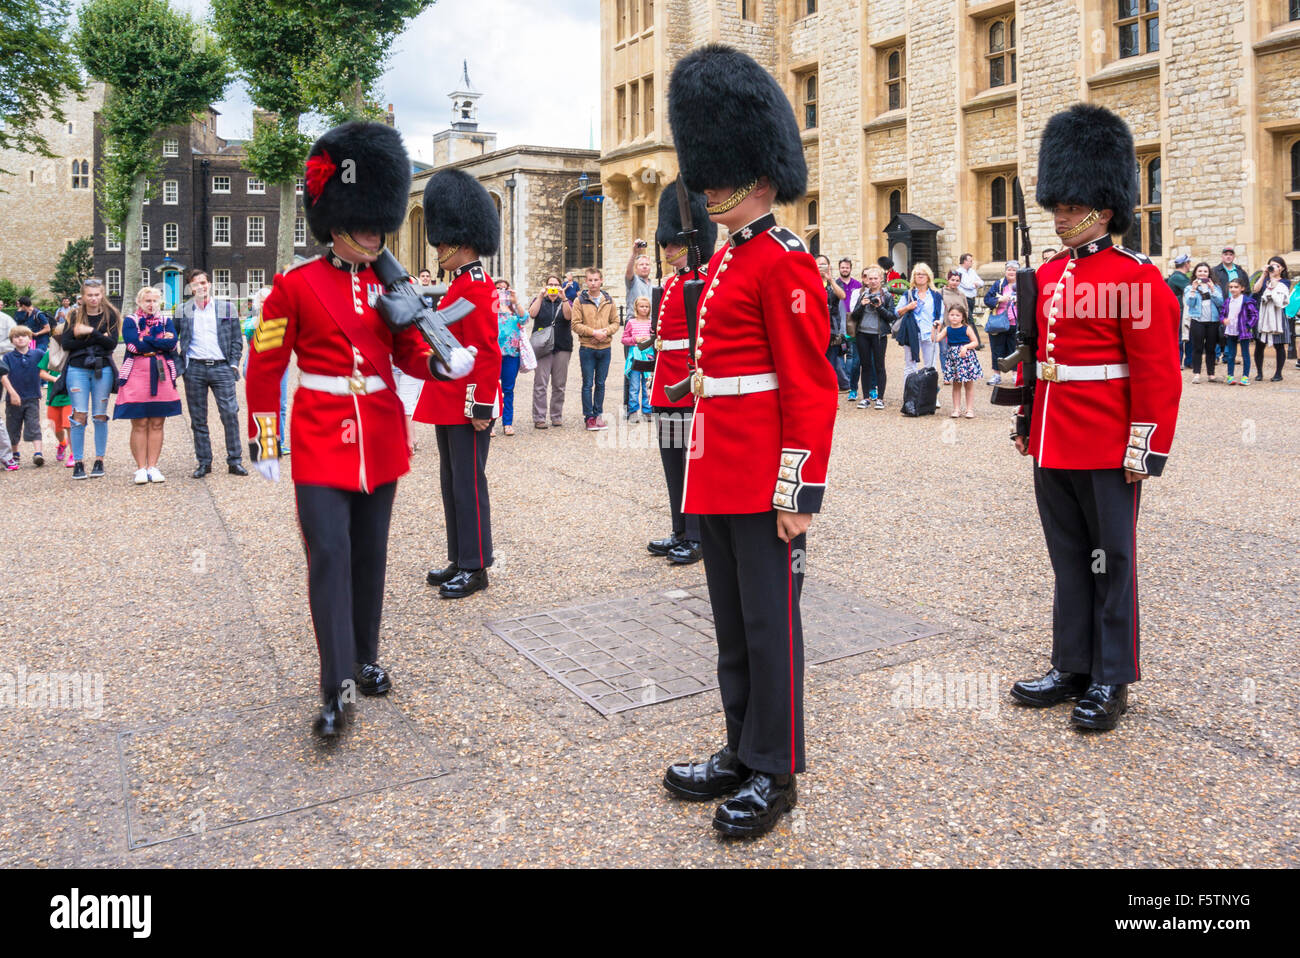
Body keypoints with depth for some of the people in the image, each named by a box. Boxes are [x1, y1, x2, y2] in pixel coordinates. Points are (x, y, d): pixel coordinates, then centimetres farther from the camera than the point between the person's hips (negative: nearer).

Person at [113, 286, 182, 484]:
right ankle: (141, 468, 2)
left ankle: (153, 467, 8)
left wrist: (146, 340, -7)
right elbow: (134, 345, -11)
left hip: (161, 376, 2)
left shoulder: (166, 322, 14)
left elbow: (172, 343, -5)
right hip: (136, 375, -2)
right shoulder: (130, 321, 6)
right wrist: (160, 341, -5)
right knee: (139, 424, -3)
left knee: (157, 424, 3)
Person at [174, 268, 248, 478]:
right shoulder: (183, 311, 11)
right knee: (198, 419, 4)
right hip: (194, 368, 1)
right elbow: (173, 337, 18)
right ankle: (203, 463, 12)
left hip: (221, 367, -1)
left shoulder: (227, 308, 9)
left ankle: (235, 461, 1)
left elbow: (237, 338, 11)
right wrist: (178, 363, 6)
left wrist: (234, 362, 1)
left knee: (230, 413, -8)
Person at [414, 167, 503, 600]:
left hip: (467, 409, -10)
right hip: (449, 405, 10)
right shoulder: (461, 285, 16)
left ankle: (475, 567, 7)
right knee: (452, 482, 15)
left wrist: (481, 407, -21)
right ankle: (460, 559, 25)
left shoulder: (477, 288, -15)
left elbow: (487, 353, -21)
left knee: (468, 484, -3)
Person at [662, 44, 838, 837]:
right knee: (732, 623, 16)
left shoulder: (784, 262, -11)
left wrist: (799, 495, -18)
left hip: (764, 485, -9)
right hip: (719, 479, 9)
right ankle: (744, 753, 30)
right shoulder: (724, 264, 16)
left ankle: (775, 774, 17)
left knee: (770, 623, 2)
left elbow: (811, 389, -16)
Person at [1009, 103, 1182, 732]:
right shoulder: (1046, 276, 10)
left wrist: (1145, 450, -15)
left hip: (1107, 452, -6)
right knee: (1069, 560, 14)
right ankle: (1072, 668, 25)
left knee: (1111, 562, 5)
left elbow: (1157, 373, -12)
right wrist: (1026, 424, 17)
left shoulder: (1136, 279, -9)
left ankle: (1112, 681, 16)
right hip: (1053, 447, 6)